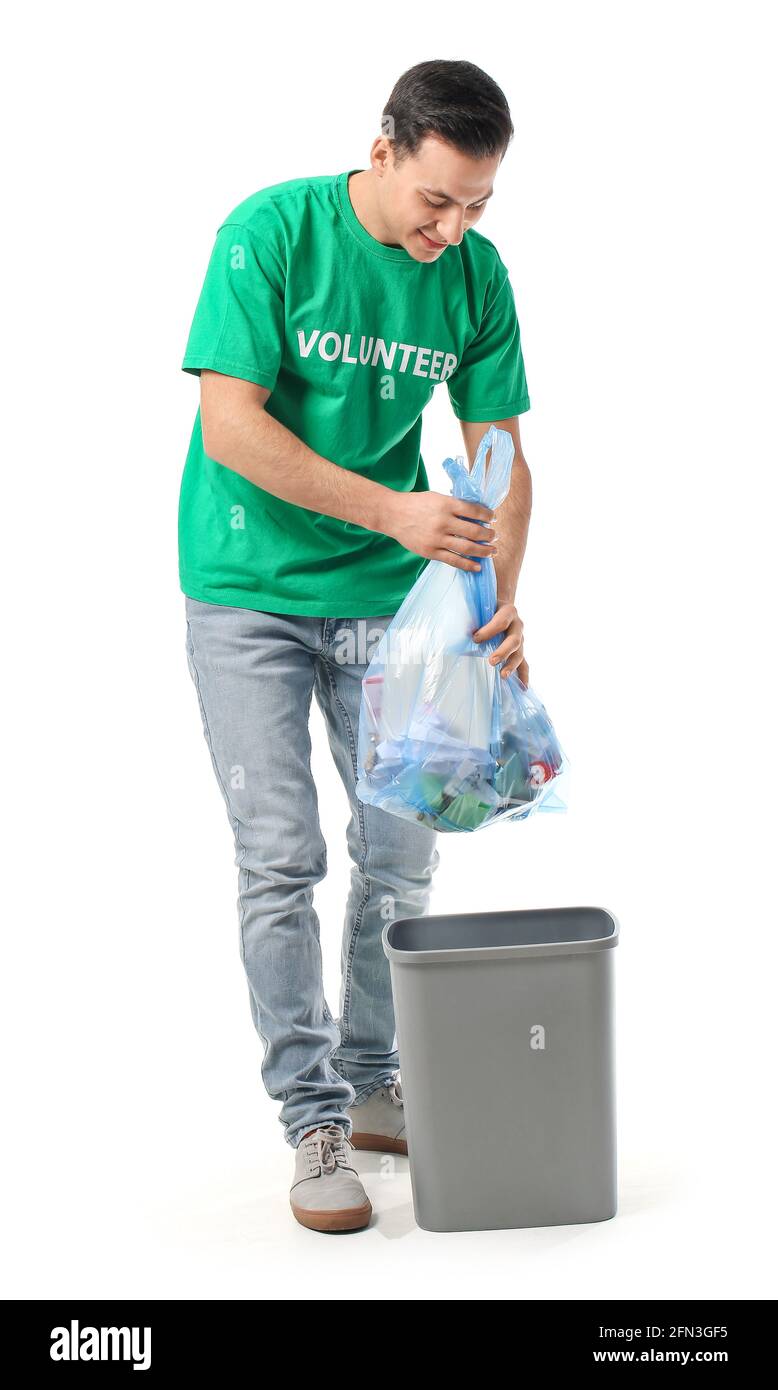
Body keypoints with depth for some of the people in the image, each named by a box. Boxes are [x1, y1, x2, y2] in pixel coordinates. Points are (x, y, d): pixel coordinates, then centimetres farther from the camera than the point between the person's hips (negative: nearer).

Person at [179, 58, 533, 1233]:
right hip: (248, 588, -4)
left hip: (383, 591, 4)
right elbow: (231, 427, -21)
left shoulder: (477, 275, -4)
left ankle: (374, 1086, 25)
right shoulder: (271, 233, -17)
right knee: (280, 859, -5)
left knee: (402, 850, 7)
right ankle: (312, 1120, 5)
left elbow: (500, 454, -1)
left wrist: (502, 598, -16)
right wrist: (394, 511, -28)